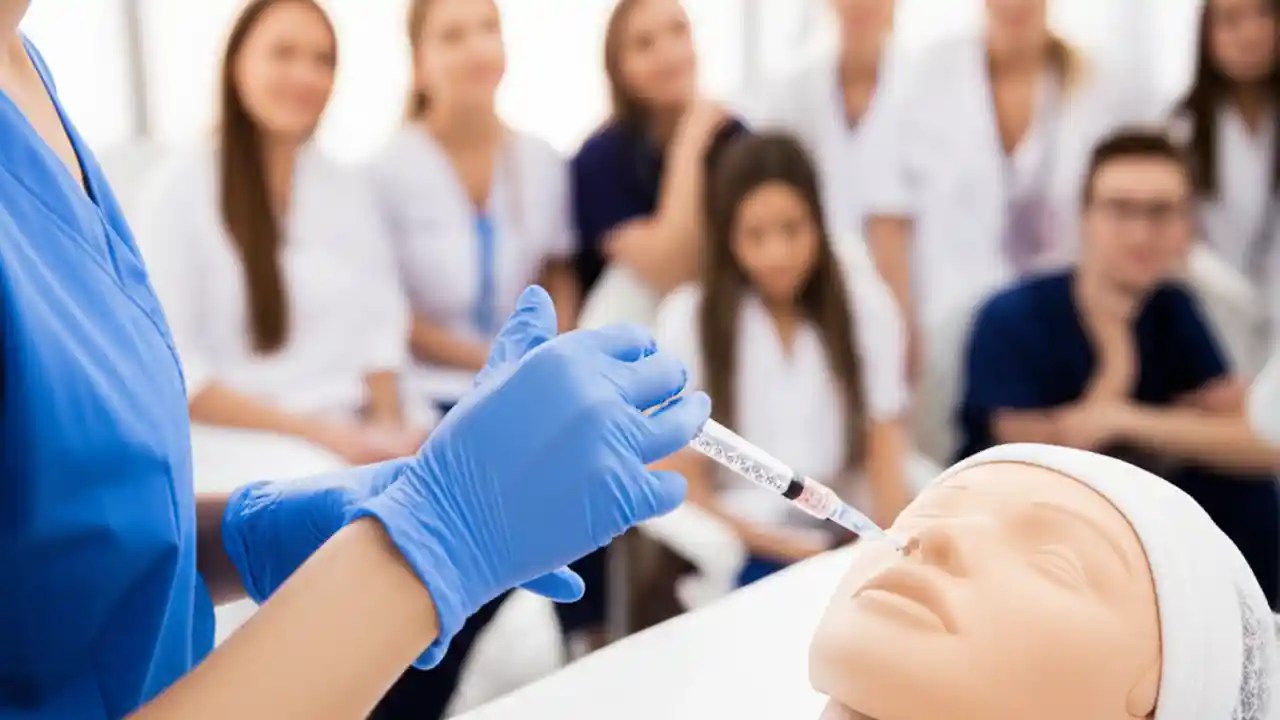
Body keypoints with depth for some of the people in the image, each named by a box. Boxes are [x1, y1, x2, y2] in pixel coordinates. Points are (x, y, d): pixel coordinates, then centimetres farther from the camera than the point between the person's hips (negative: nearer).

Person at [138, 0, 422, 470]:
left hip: (355, 445, 5)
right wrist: (317, 434, -14)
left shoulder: (350, 191, 14)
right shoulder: (181, 192, -2)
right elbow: (170, 368, -7)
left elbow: (380, 328, 13)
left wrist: (387, 427, -6)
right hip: (241, 452, -5)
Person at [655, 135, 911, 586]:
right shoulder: (687, 319, 1)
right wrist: (797, 552, -11)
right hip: (745, 556, -2)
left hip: (851, 543, 2)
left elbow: (885, 456, 5)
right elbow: (683, 489, 0)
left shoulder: (865, 306, 8)